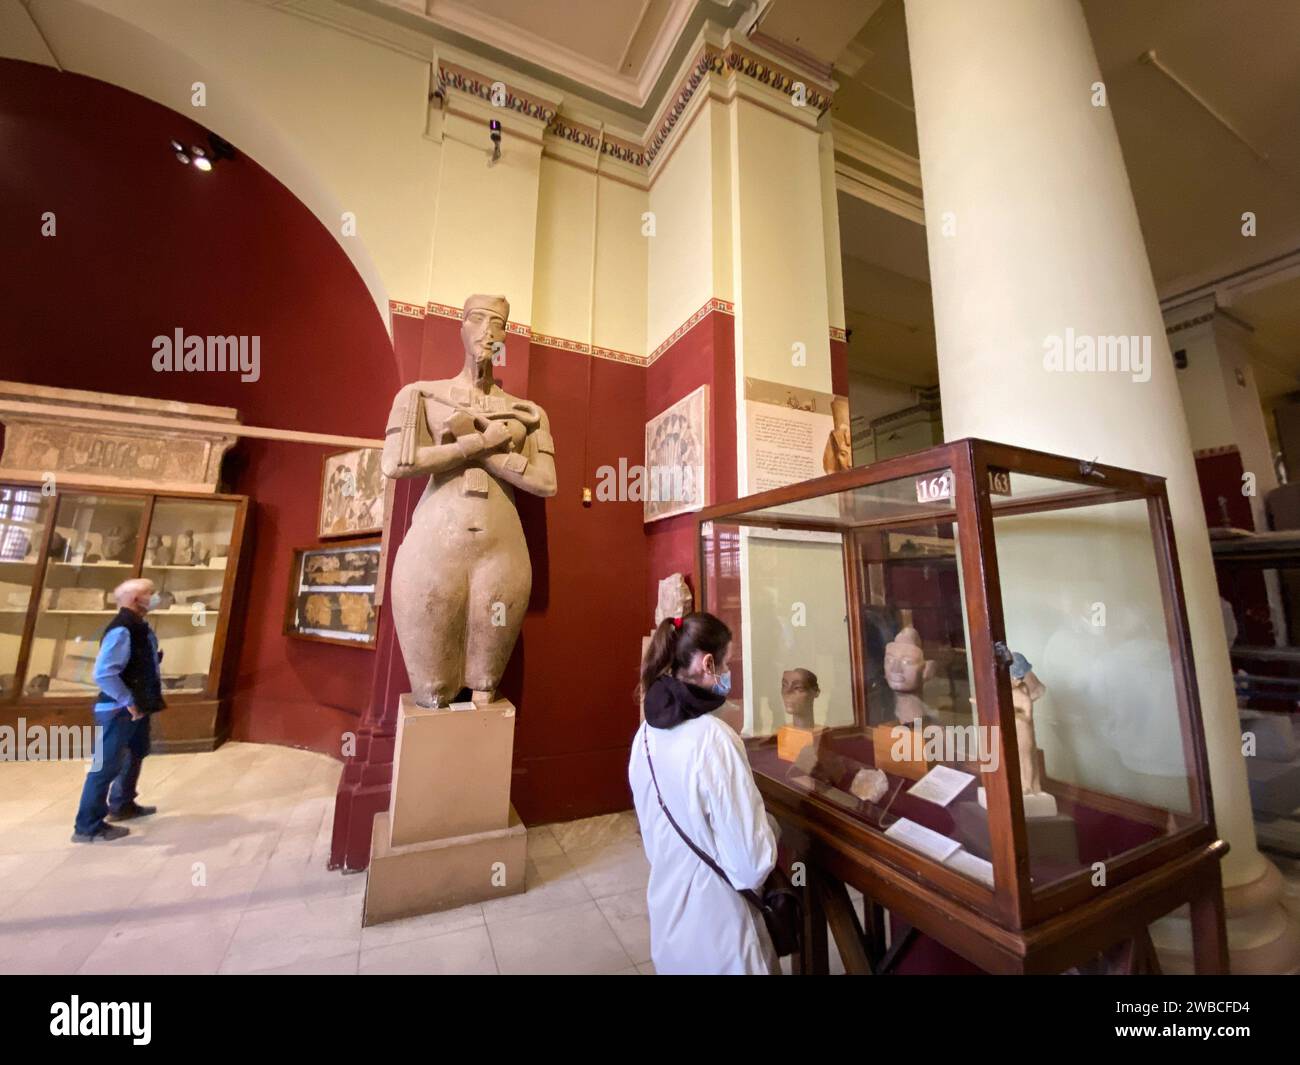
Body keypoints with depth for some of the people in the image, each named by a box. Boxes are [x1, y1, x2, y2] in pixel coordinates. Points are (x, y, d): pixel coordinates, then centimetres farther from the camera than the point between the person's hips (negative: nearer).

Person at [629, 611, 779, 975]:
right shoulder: (713, 737, -29)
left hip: (666, 906, 6)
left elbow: (654, 829, 7)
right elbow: (751, 862, -23)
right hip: (711, 914, -6)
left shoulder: (647, 732, -6)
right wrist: (767, 828, -3)